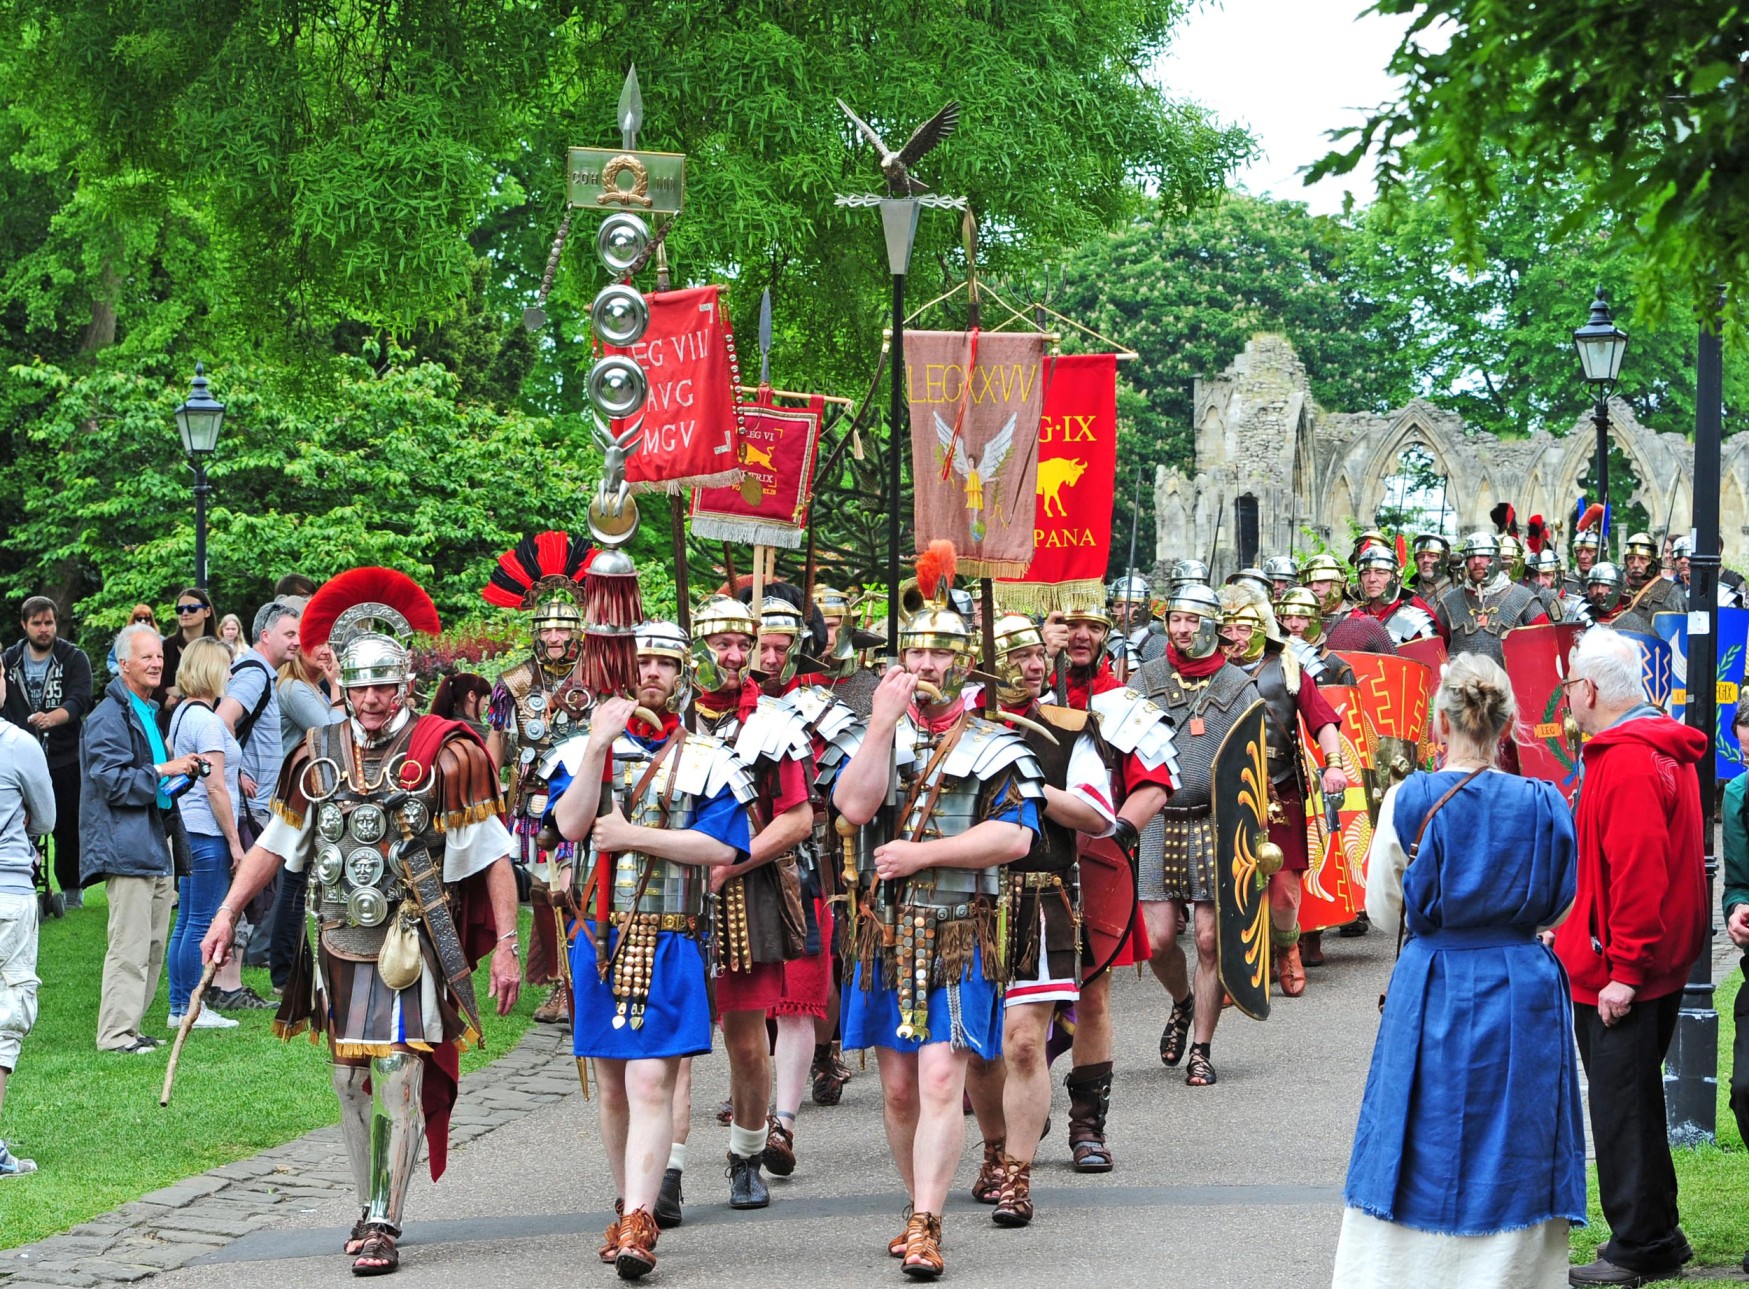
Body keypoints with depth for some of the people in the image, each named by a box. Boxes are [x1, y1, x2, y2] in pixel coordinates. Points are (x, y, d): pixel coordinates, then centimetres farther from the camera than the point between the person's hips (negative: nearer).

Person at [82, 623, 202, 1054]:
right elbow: (112, 780, -17)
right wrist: (162, 772, -17)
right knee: (130, 945, -12)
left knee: (153, 947, 11)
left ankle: (131, 1027, 17)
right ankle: (116, 1034, -10)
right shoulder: (108, 717, -10)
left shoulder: (149, 713, 21)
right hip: (126, 848, -10)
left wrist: (181, 772, 18)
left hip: (154, 846, 10)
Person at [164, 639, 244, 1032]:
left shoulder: (182, 713, 13)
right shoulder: (206, 720, -15)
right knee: (201, 923, -4)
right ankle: (191, 1010, -1)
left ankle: (179, 1007, 15)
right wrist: (234, 841, -13)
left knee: (186, 922, 12)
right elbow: (215, 787, -17)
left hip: (187, 830, 10)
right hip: (207, 832, -10)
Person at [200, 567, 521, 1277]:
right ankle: (371, 1205, 21)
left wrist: (505, 945, -10)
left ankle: (383, 1223, -9)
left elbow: (492, 857, -6)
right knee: (351, 1080, 9)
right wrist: (226, 914, 8)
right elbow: (273, 843, 16)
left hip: (411, 943, -5)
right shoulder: (318, 756, 7)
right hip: (338, 945, 5)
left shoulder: (445, 754, -7)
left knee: (398, 1075, -11)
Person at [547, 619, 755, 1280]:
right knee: (612, 1086, 11)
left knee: (650, 1083, -13)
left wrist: (631, 834, -13)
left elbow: (724, 846, -9)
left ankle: (636, 1226, -18)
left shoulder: (707, 760, 4)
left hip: (669, 945, -3)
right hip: (598, 939, 3)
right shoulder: (585, 748, 9)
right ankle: (630, 1208, 25)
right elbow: (570, 822, -8)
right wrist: (599, 744, -15)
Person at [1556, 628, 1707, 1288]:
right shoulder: (1658, 750, 13)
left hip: (1623, 978, -11)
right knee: (1627, 1104, 17)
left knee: (1623, 1108, -3)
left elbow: (1639, 874, -26)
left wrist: (1627, 970, -23)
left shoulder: (1628, 764, -21)